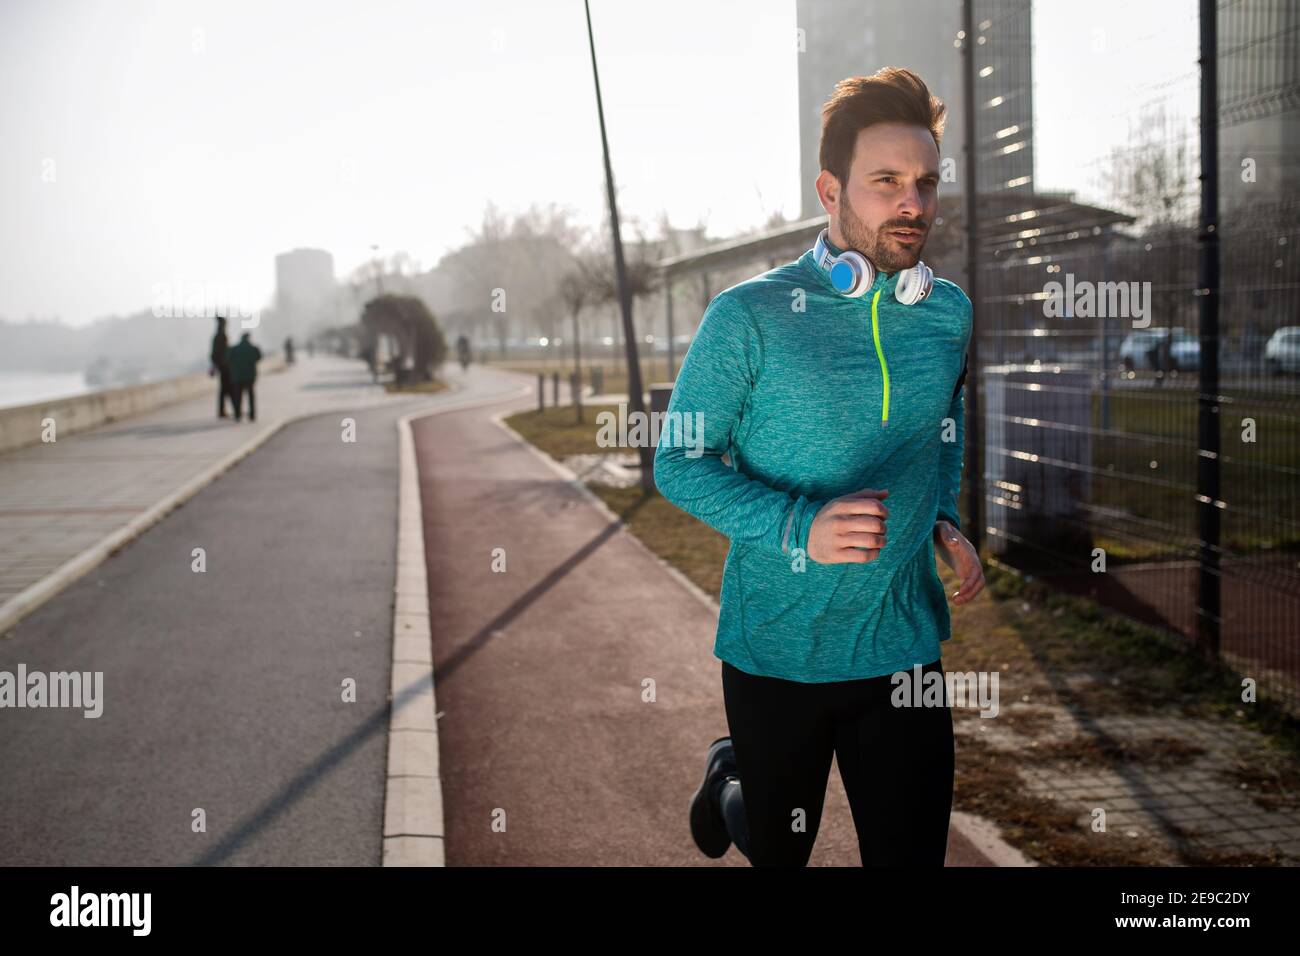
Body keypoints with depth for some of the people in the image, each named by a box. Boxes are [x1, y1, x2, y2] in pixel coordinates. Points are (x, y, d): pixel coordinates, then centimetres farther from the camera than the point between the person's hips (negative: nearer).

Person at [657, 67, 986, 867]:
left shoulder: (950, 313, 0)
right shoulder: (750, 316, -13)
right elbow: (678, 460, -10)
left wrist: (946, 522, 4)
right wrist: (799, 528, -24)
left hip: (905, 648, 3)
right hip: (775, 651, -3)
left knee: (913, 852, 3)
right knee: (779, 850, 17)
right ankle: (729, 779, 50)